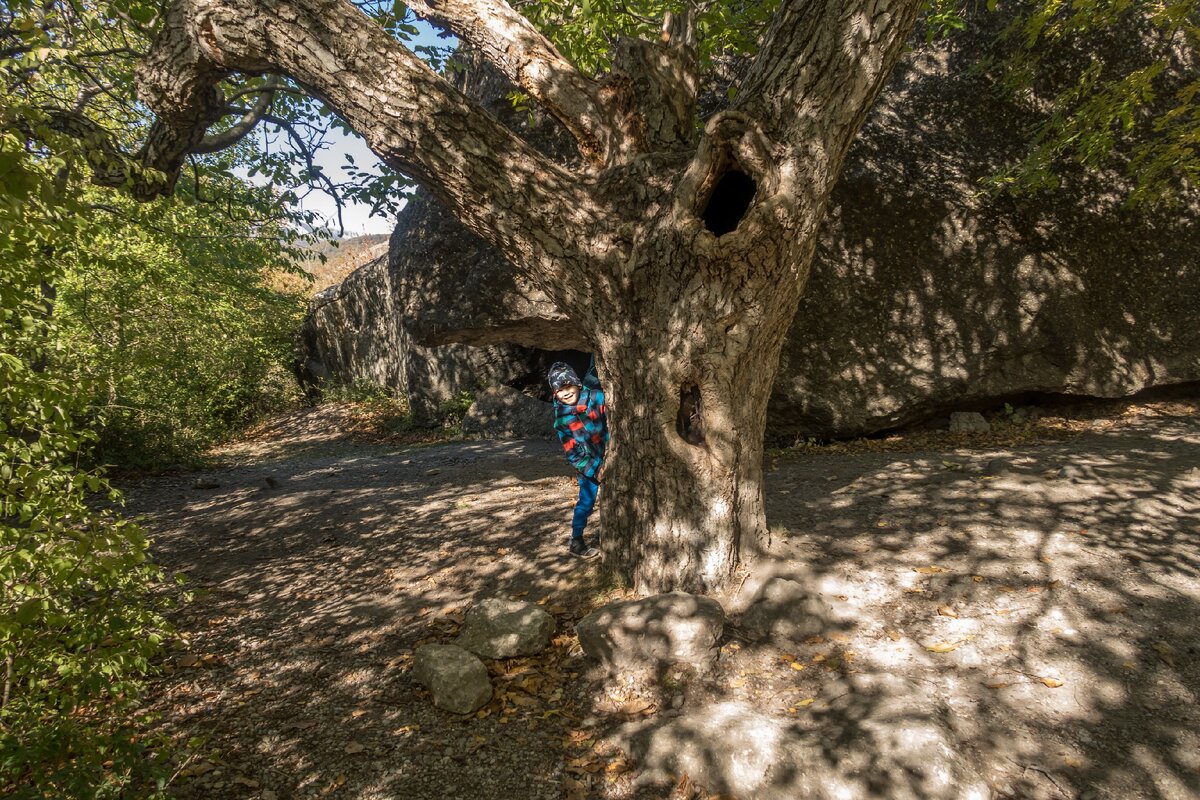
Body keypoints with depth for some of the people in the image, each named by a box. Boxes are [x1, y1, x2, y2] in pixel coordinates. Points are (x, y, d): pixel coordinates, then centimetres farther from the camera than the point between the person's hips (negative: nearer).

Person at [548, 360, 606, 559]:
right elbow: (572, 453, -10)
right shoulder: (561, 418, -12)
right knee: (586, 502, -1)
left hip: (611, 458, 2)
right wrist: (594, 470, -18)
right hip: (587, 465, -2)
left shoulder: (597, 397, -15)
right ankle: (576, 542, 15)